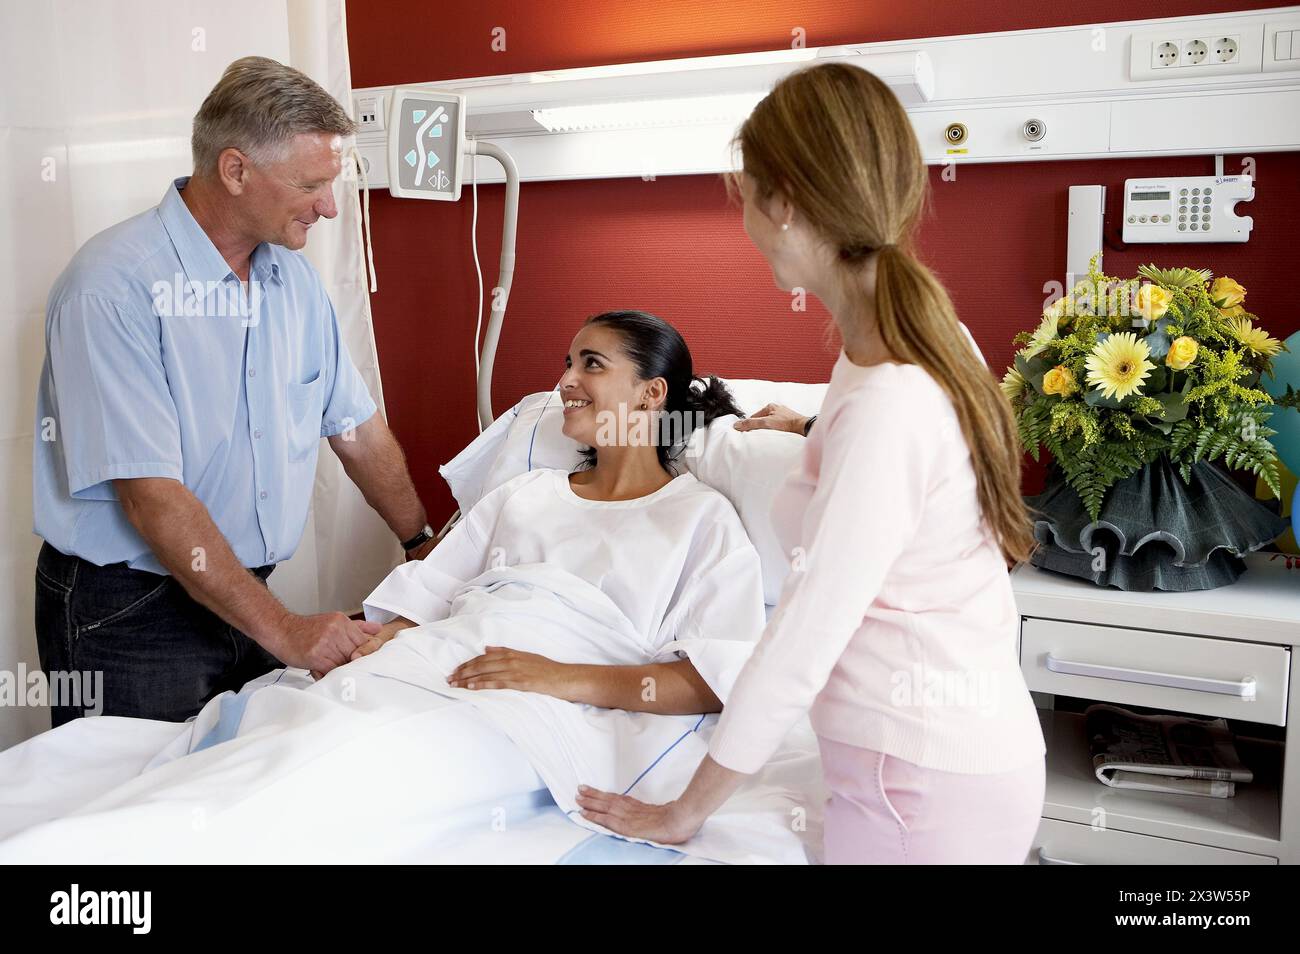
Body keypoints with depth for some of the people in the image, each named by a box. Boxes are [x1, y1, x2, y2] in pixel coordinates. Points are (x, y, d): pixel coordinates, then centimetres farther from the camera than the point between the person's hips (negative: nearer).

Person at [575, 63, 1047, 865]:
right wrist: (814, 429, 41)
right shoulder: (927, 337, 0)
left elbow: (799, 649, -24)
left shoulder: (883, 410, -29)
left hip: (926, 786, -8)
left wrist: (682, 815, -12)